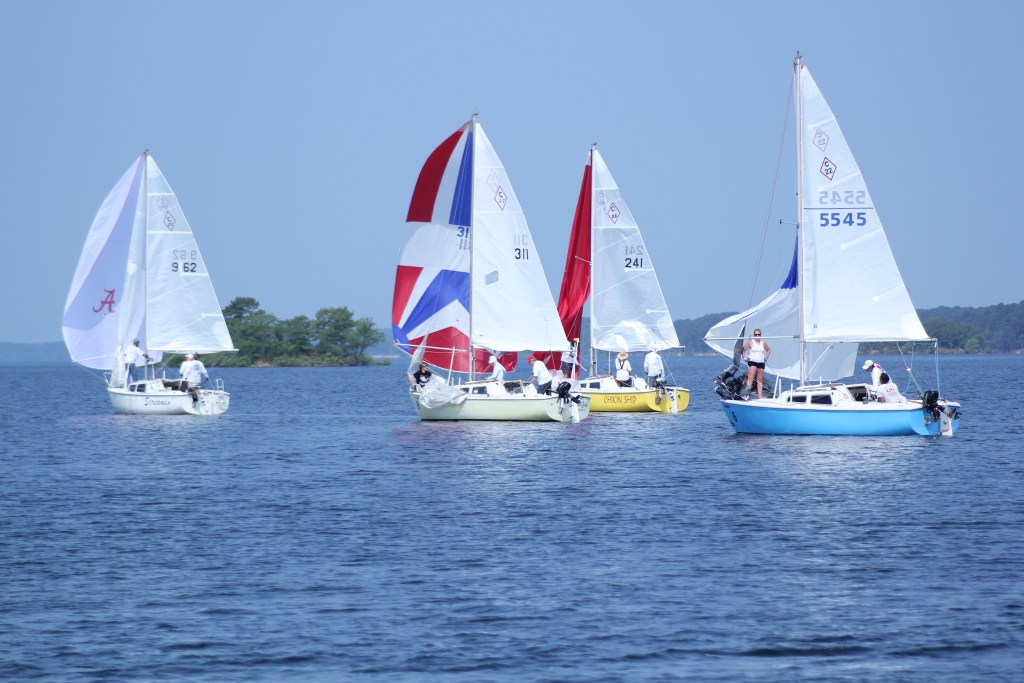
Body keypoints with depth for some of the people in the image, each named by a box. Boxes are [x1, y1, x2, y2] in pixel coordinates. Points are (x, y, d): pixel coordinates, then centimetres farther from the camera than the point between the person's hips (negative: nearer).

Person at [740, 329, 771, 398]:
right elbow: (743, 350, 1)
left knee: (760, 379, 6)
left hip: (761, 363, 4)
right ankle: (747, 391, -21)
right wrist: (744, 357, -8)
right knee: (750, 378, -17)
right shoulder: (750, 342, -2)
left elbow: (769, 350, 25)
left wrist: (766, 357, 13)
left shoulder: (763, 343, 10)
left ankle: (760, 396, 7)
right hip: (752, 362, -4)